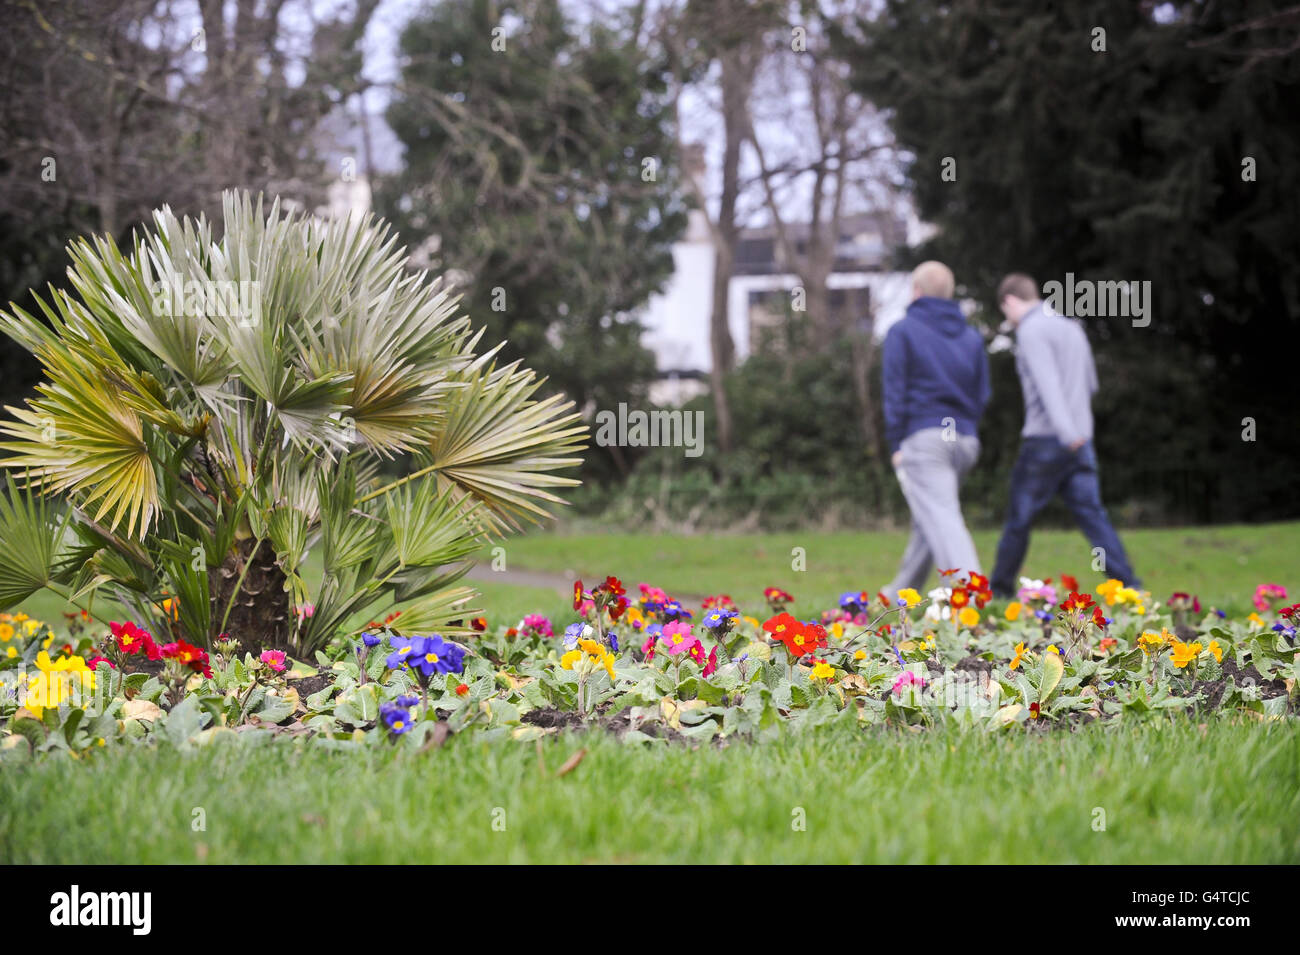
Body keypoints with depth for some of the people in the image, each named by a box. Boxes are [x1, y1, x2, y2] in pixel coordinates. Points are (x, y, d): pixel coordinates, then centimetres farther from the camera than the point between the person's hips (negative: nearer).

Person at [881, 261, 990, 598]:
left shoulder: (903, 331, 1)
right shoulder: (972, 337, 17)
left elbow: (894, 390, -4)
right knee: (926, 522, 18)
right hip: (965, 441, 6)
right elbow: (982, 394, 15)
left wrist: (896, 444, -3)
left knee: (941, 519, -15)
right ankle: (902, 593, 30)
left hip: (923, 436, -6)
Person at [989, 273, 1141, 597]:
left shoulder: (1032, 330, -7)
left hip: (1045, 440, -7)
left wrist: (1066, 431, -32)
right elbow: (1090, 384, 26)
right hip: (1081, 440, 7)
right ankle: (1128, 584, -15)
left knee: (1019, 518, 5)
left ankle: (1000, 589, 15)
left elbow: (1047, 381, -21)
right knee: (1091, 513, -1)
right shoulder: (1072, 327, 19)